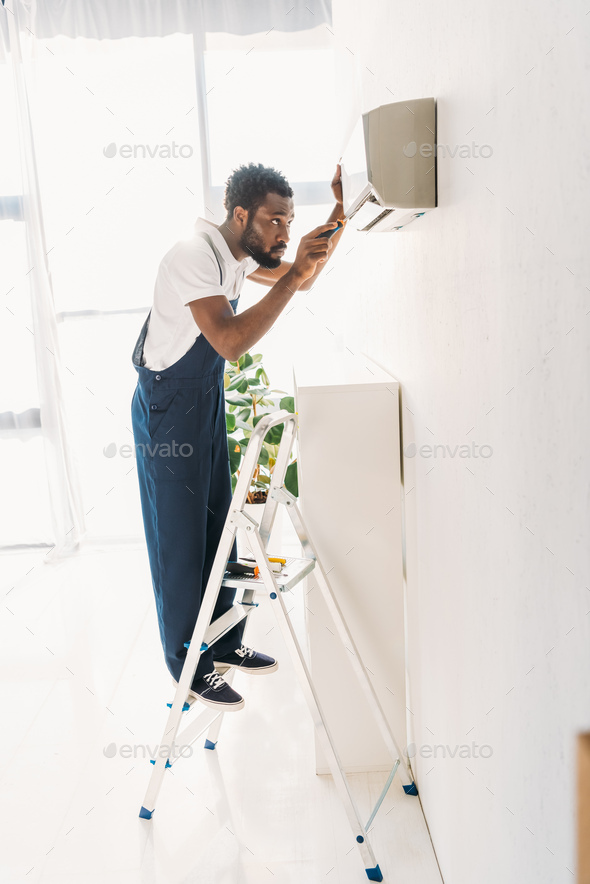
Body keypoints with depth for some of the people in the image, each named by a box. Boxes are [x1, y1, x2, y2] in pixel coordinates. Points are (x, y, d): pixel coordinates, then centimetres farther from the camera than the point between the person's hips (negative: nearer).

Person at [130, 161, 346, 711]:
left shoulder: (237, 255, 5)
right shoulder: (194, 256, -24)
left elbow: (300, 280, 16)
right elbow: (231, 341, -36)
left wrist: (338, 217, 4)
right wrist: (292, 276, -33)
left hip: (208, 399, 9)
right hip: (167, 406, -9)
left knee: (217, 527, 15)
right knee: (179, 538, 1)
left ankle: (223, 644, 30)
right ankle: (188, 664, 17)